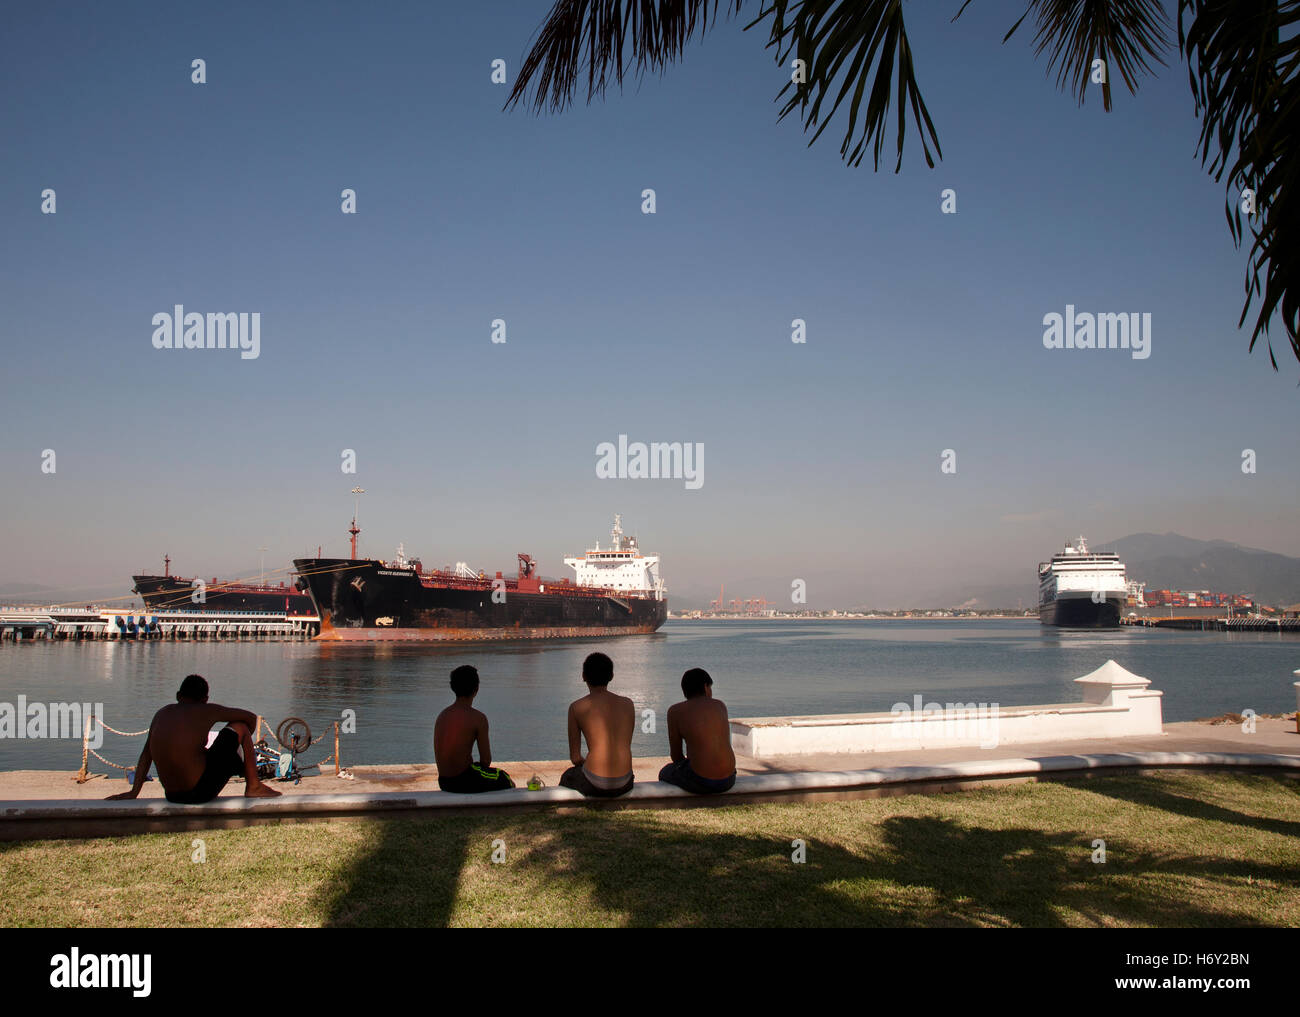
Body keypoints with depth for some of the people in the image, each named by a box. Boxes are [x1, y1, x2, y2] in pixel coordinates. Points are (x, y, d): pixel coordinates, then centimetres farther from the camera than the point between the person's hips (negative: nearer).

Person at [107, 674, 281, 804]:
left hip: (173, 796, 6)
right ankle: (253, 786, 14)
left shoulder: (162, 712, 12)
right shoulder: (207, 710, -3)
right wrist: (241, 743, 26)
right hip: (201, 791, -6)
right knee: (240, 726, 8)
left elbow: (146, 754, 16)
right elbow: (251, 717, 6)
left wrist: (134, 792, 22)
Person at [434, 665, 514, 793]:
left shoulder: (442, 715, 7)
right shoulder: (478, 718, -15)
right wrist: (479, 769, 9)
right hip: (463, 781, -7)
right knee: (508, 782, 19)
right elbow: (486, 760, -11)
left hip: (443, 782, 8)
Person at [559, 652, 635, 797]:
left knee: (567, 776, 31)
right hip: (624, 784, 3)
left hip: (595, 785, -3)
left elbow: (575, 758, 1)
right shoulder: (628, 704, 7)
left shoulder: (577, 707, -2)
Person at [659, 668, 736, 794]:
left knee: (664, 773, 29)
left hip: (700, 781, -4)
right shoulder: (721, 705, 9)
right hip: (728, 779, 4)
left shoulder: (675, 710, -2)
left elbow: (675, 754, 6)